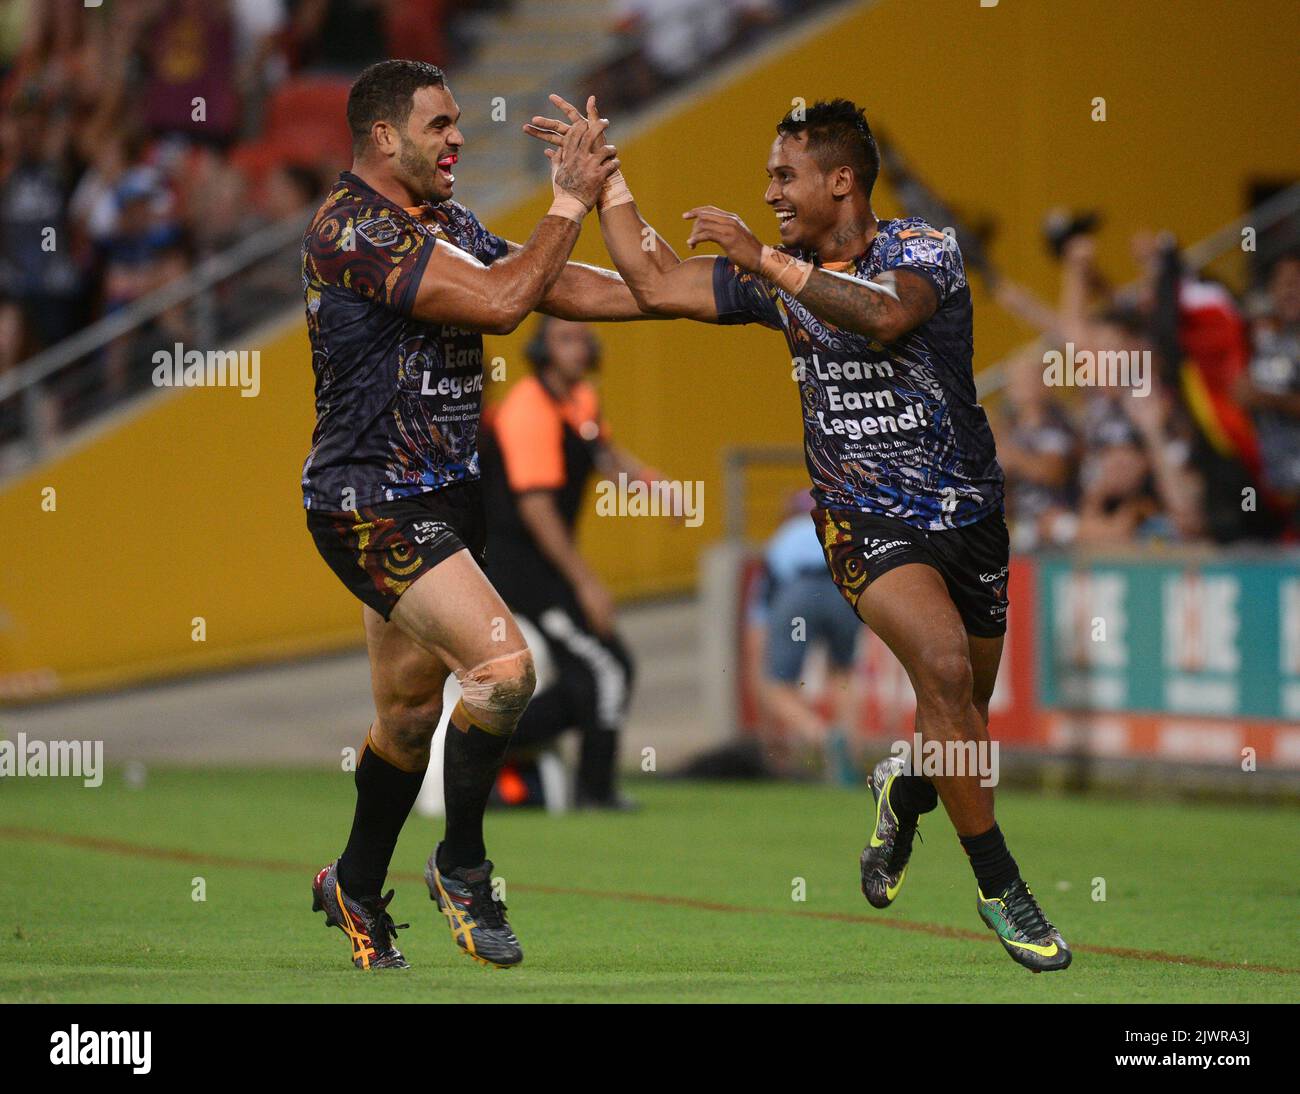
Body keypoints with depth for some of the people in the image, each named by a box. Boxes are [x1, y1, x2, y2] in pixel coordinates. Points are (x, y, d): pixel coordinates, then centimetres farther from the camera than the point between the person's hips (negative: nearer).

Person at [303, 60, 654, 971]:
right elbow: (500, 303, -25)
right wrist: (571, 201, -18)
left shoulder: (444, 224, 12)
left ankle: (356, 887, 34)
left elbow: (566, 289, 13)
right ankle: (462, 865, -1)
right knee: (504, 666, -19)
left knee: (412, 711, 16)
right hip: (371, 507, -9)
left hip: (441, 497, 9)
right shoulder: (353, 229, -18)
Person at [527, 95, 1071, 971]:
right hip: (864, 519, 0)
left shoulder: (925, 251, -10)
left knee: (967, 714, 11)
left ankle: (904, 794, 48)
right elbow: (655, 283, 9)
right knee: (943, 666, -25)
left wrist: (767, 263, -29)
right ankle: (1001, 886, -15)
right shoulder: (780, 272, 4)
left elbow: (884, 313, -31)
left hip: (966, 507, 0)